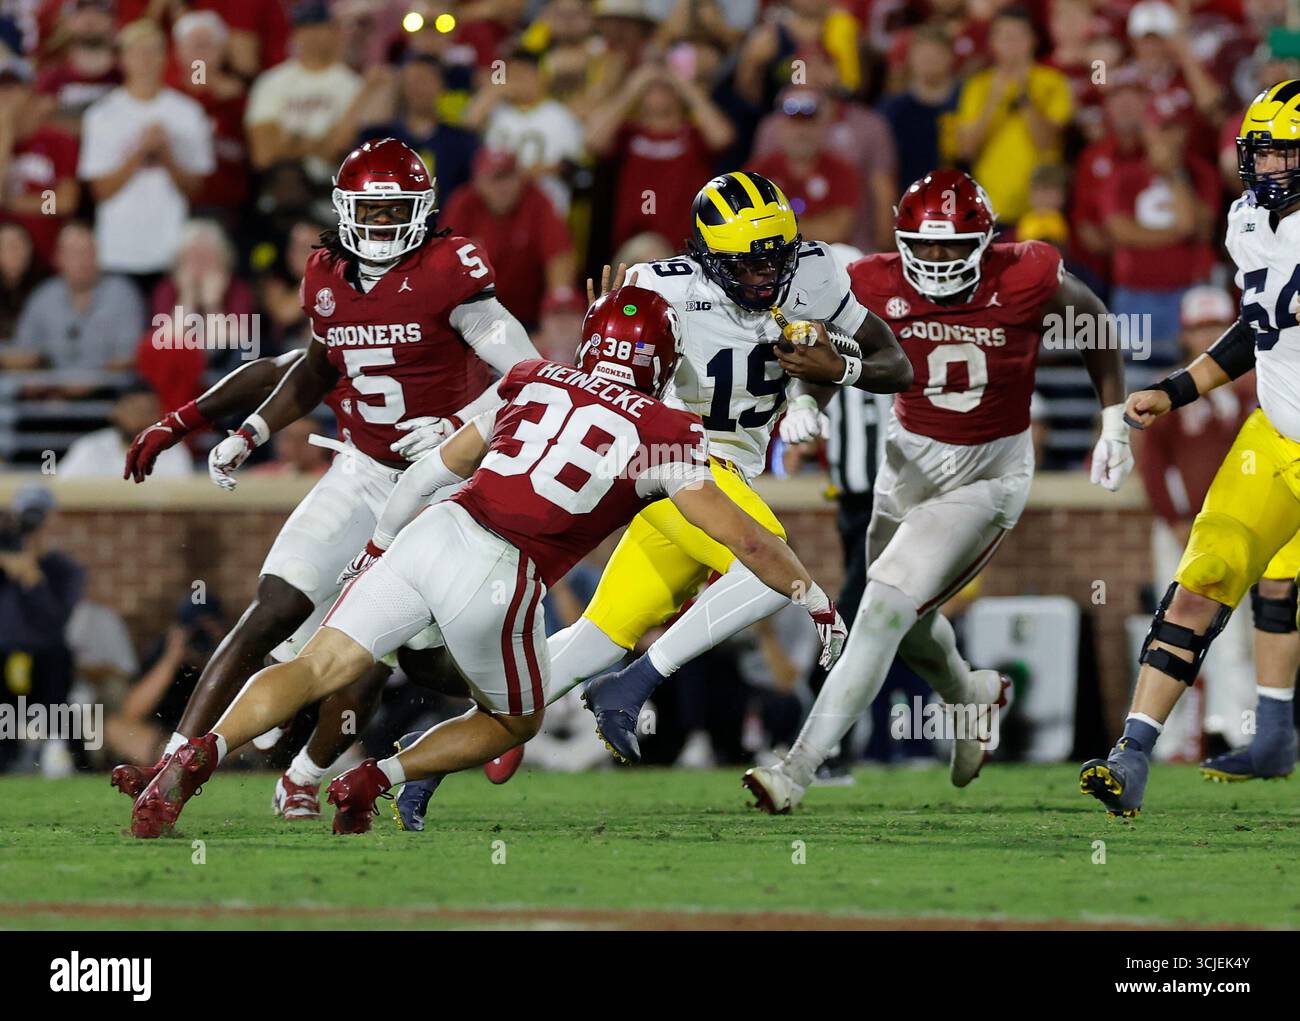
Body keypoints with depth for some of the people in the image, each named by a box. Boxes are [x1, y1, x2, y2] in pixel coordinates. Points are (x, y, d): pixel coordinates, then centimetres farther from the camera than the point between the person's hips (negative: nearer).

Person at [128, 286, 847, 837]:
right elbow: (740, 537, 6)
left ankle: (202, 753, -19)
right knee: (512, 723, 23)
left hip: (433, 533, 3)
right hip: (498, 579, -3)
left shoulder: (535, 383, 19)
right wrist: (814, 599, 18)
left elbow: (439, 467, 27)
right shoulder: (659, 433, 7)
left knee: (321, 668, 4)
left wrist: (382, 539, 40)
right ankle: (373, 781, 4)